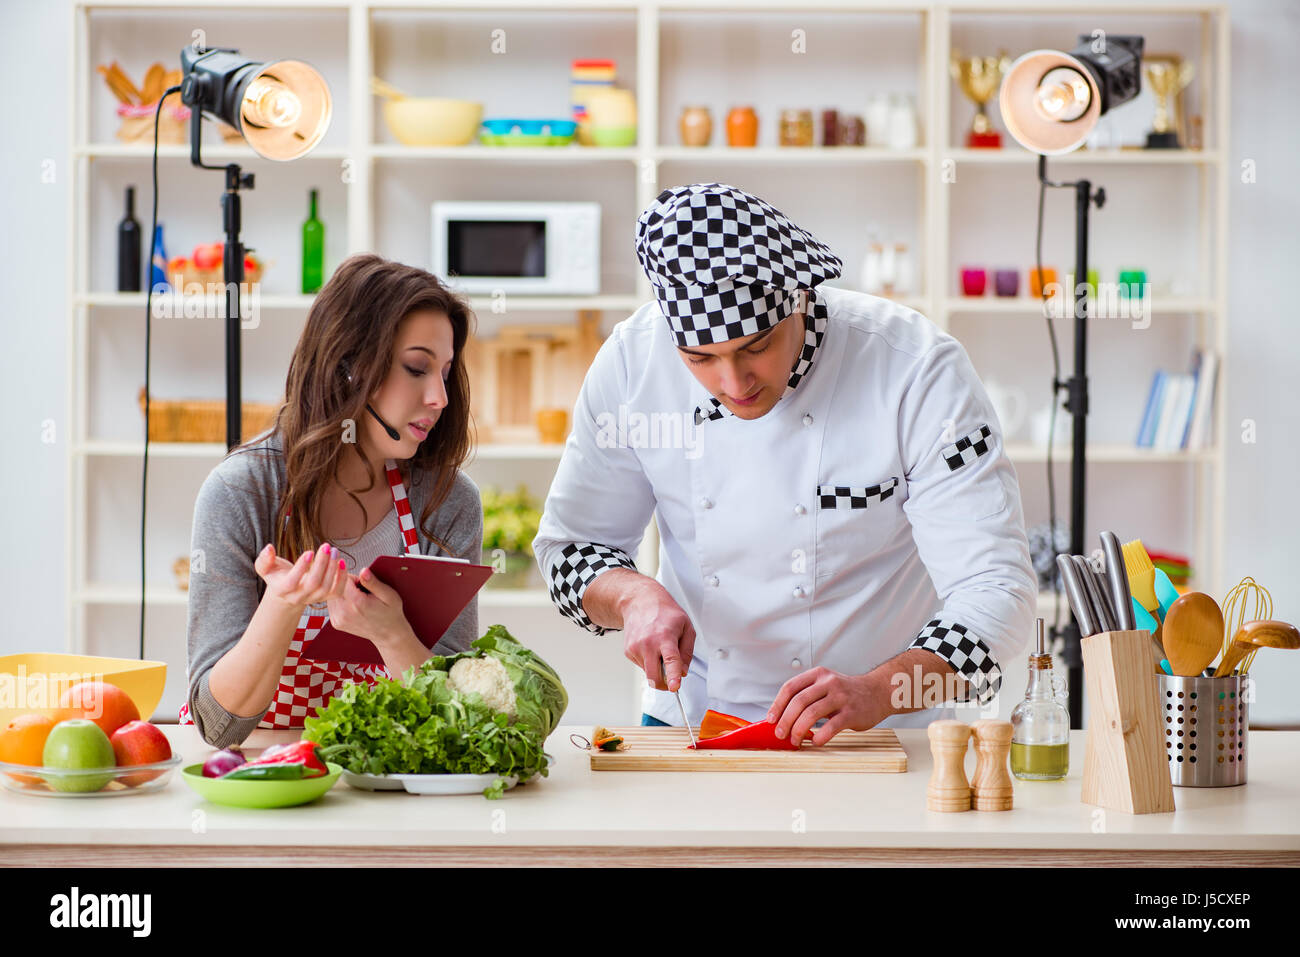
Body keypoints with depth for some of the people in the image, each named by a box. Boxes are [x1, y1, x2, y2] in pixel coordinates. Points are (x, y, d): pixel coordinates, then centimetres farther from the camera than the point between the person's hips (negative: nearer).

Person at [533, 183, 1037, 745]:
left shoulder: (920, 371, -18)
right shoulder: (633, 361, -8)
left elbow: (996, 591, -21)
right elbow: (570, 544, 4)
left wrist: (875, 693, -37)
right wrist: (633, 595, -17)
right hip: (693, 719, 2)